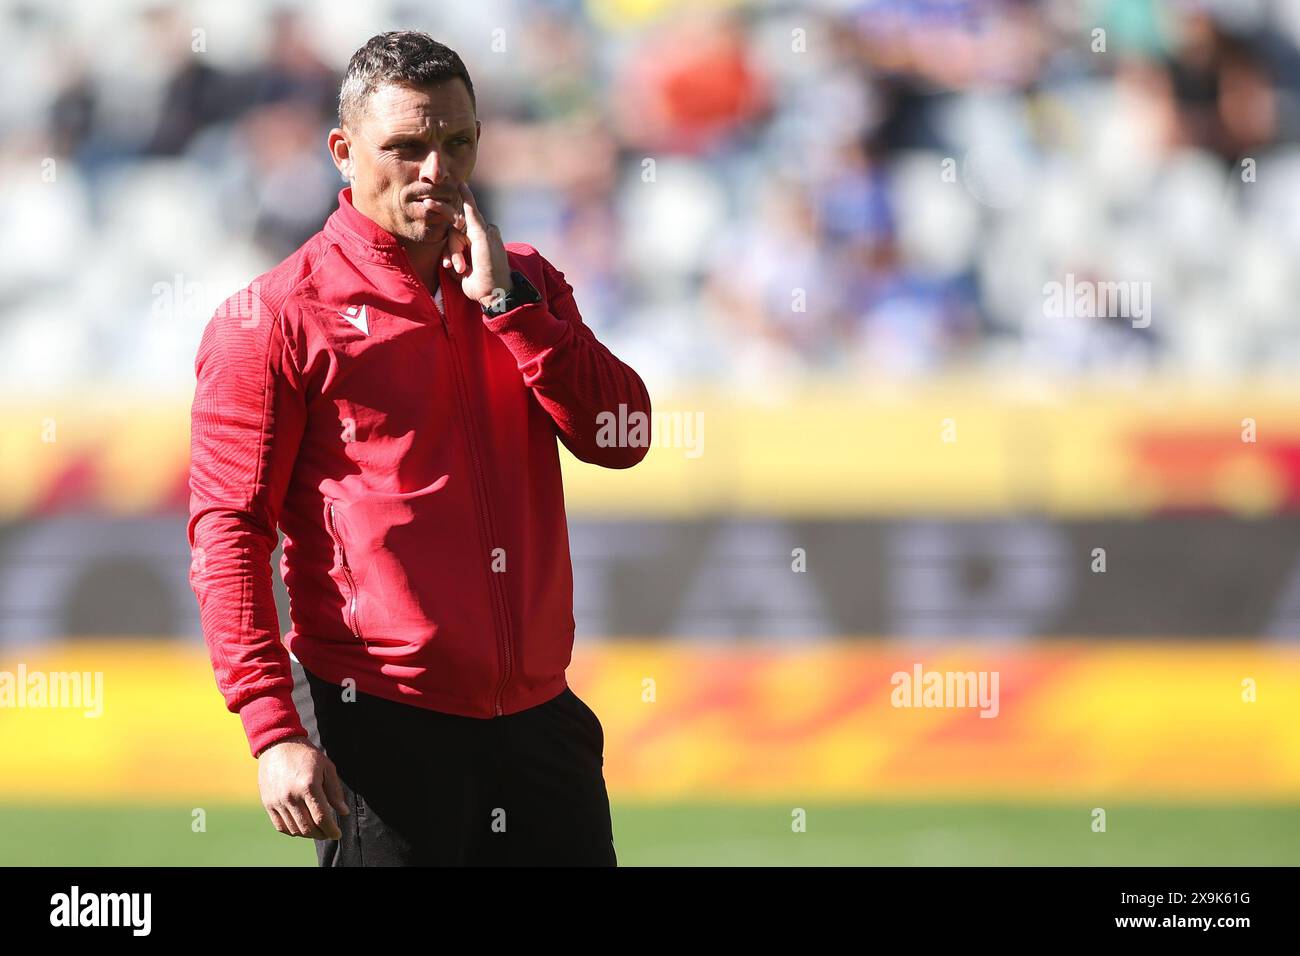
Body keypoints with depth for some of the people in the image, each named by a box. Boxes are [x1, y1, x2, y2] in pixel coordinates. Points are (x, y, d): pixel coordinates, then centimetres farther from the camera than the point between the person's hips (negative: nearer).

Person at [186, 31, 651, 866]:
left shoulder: (525, 284, 12)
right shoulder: (278, 315, -4)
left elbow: (621, 440, 0)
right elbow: (227, 533, -8)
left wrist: (506, 301, -9)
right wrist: (274, 733, -16)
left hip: (540, 713, 5)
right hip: (382, 727, -5)